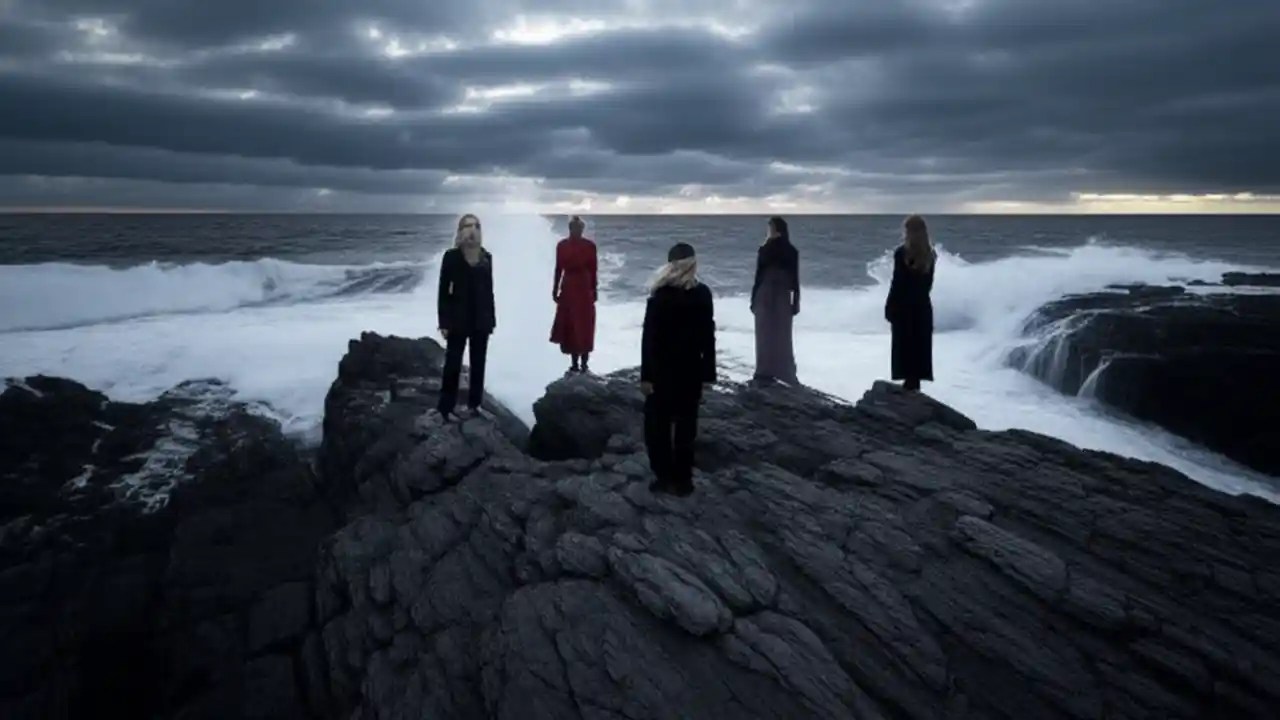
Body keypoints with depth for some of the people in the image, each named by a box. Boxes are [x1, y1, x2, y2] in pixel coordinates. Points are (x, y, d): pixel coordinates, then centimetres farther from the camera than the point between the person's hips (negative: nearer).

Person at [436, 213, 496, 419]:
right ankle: (446, 407, 5)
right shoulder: (452, 256, -5)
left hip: (481, 319, 4)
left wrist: (492, 319, 7)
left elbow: (489, 289, 10)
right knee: (453, 363, -2)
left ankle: (475, 404, 22)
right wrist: (444, 322, -11)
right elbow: (444, 290, -6)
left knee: (478, 363, 11)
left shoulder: (486, 257, 7)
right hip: (458, 318, -4)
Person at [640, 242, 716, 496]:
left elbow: (649, 337, -14)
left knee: (657, 425, 8)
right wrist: (708, 374, 7)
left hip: (662, 371, -4)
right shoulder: (702, 294, -2)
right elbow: (708, 337, 1)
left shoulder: (661, 295, -14)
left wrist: (646, 375, -9)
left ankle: (665, 477, 10)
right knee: (686, 426, 11)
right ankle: (682, 479, 17)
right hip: (691, 371, 4)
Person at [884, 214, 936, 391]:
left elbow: (897, 282, -13)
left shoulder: (902, 253, -13)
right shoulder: (929, 254, 4)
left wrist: (889, 306, -7)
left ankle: (910, 380, 0)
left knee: (905, 344, 0)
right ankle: (916, 380, 14)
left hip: (904, 306, -5)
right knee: (920, 344, 10)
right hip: (923, 305, 5)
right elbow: (928, 283, 10)